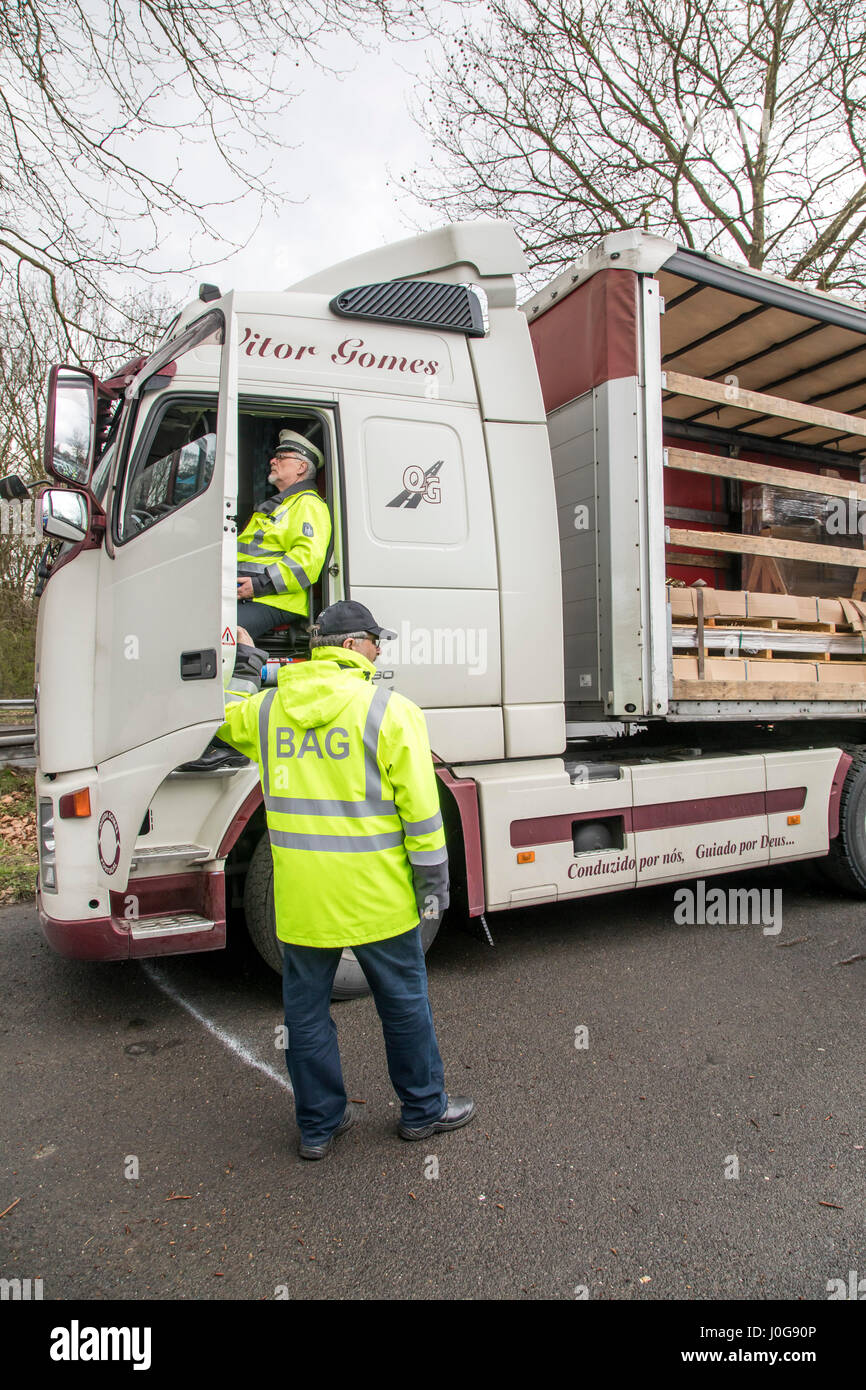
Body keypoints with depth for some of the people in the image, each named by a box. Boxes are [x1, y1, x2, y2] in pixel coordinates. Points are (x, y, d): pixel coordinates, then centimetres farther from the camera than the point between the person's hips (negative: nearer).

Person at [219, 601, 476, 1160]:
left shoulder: (267, 710, 1)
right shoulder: (391, 711, -12)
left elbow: (228, 722, 24)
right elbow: (420, 809, -12)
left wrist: (246, 666, 33)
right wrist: (434, 880, -2)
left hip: (299, 899, 4)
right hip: (376, 897, -3)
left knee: (306, 1009, 18)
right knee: (404, 1002, 16)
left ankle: (319, 1124, 32)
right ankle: (424, 1109, 33)